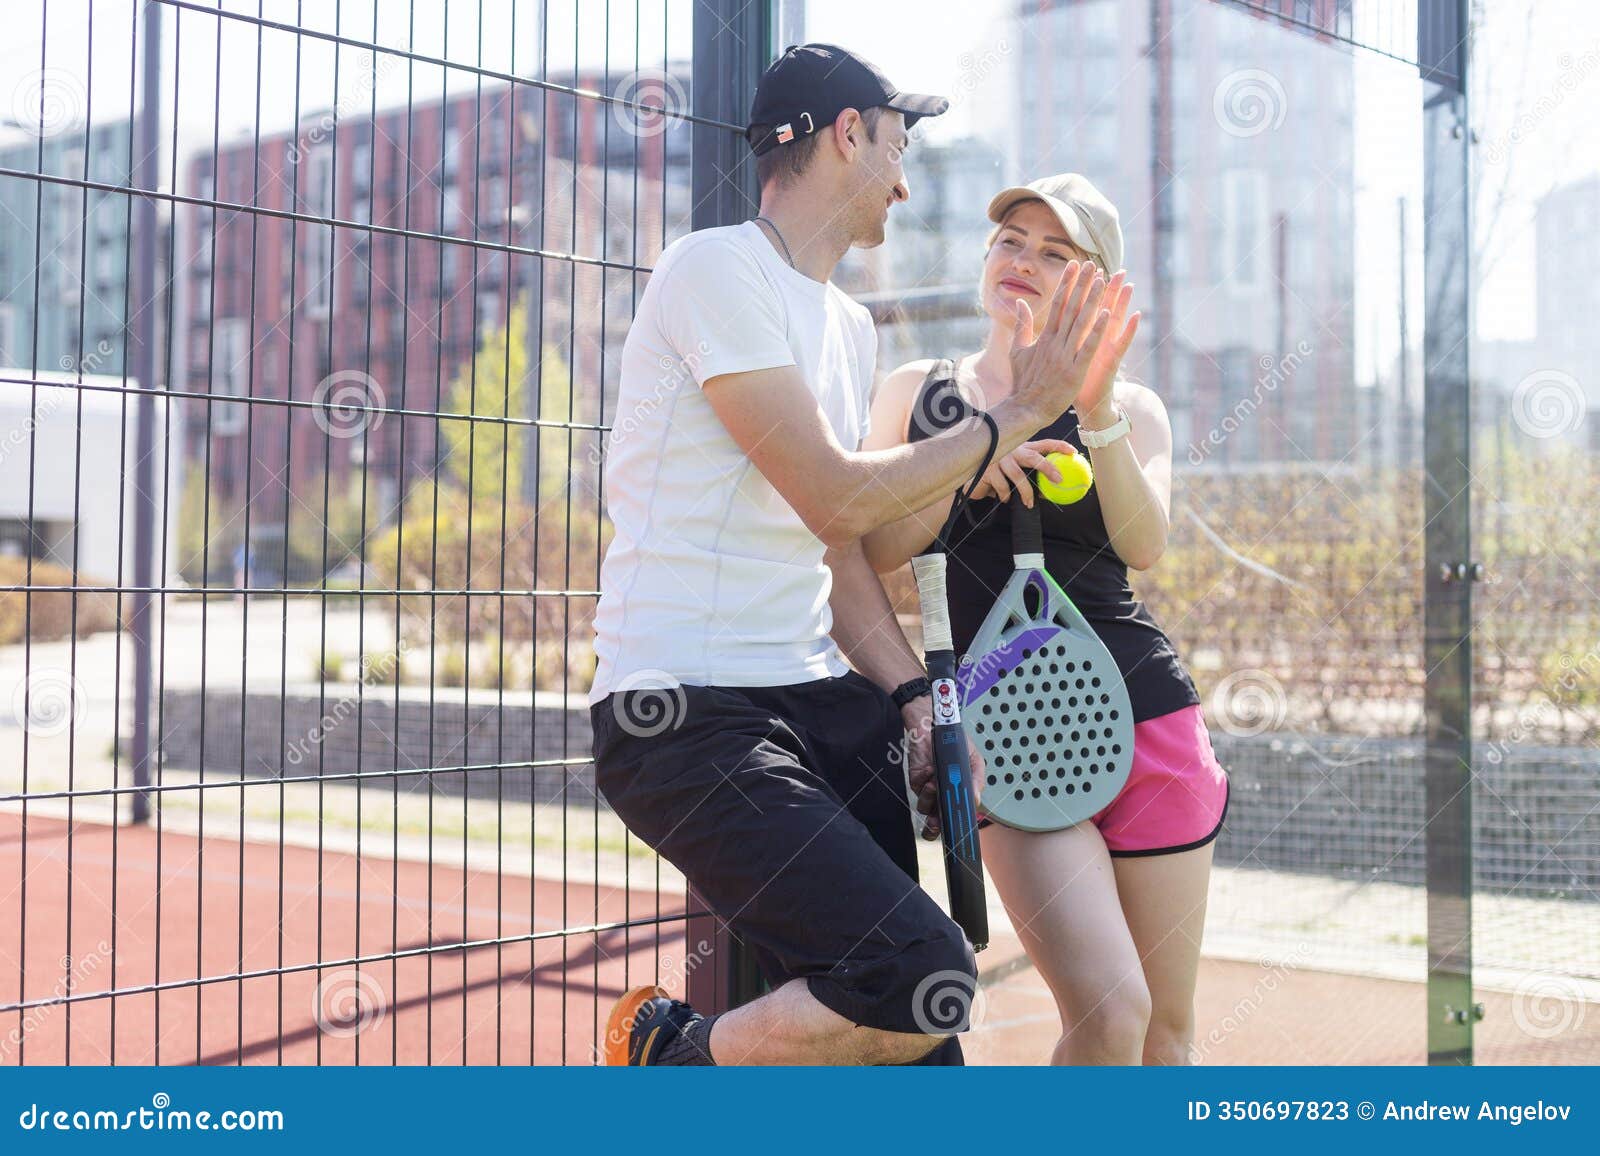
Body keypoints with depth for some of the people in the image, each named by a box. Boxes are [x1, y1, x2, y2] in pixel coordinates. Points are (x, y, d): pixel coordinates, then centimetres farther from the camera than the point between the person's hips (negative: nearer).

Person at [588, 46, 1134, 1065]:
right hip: (684, 714, -9)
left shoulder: (852, 325, 20)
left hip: (817, 699, 9)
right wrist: (1014, 417, -5)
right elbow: (835, 499, -15)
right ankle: (669, 1054, 2)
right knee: (926, 983, -20)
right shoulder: (717, 269, -9)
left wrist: (913, 699, 5)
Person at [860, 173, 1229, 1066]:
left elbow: (1145, 544, -9)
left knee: (1168, 1025, 6)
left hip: (1142, 700, 2)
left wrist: (1096, 414, -23)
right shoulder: (916, 392, 13)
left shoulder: (1131, 408, 10)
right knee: (1108, 1010, -17)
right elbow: (870, 552, 5)